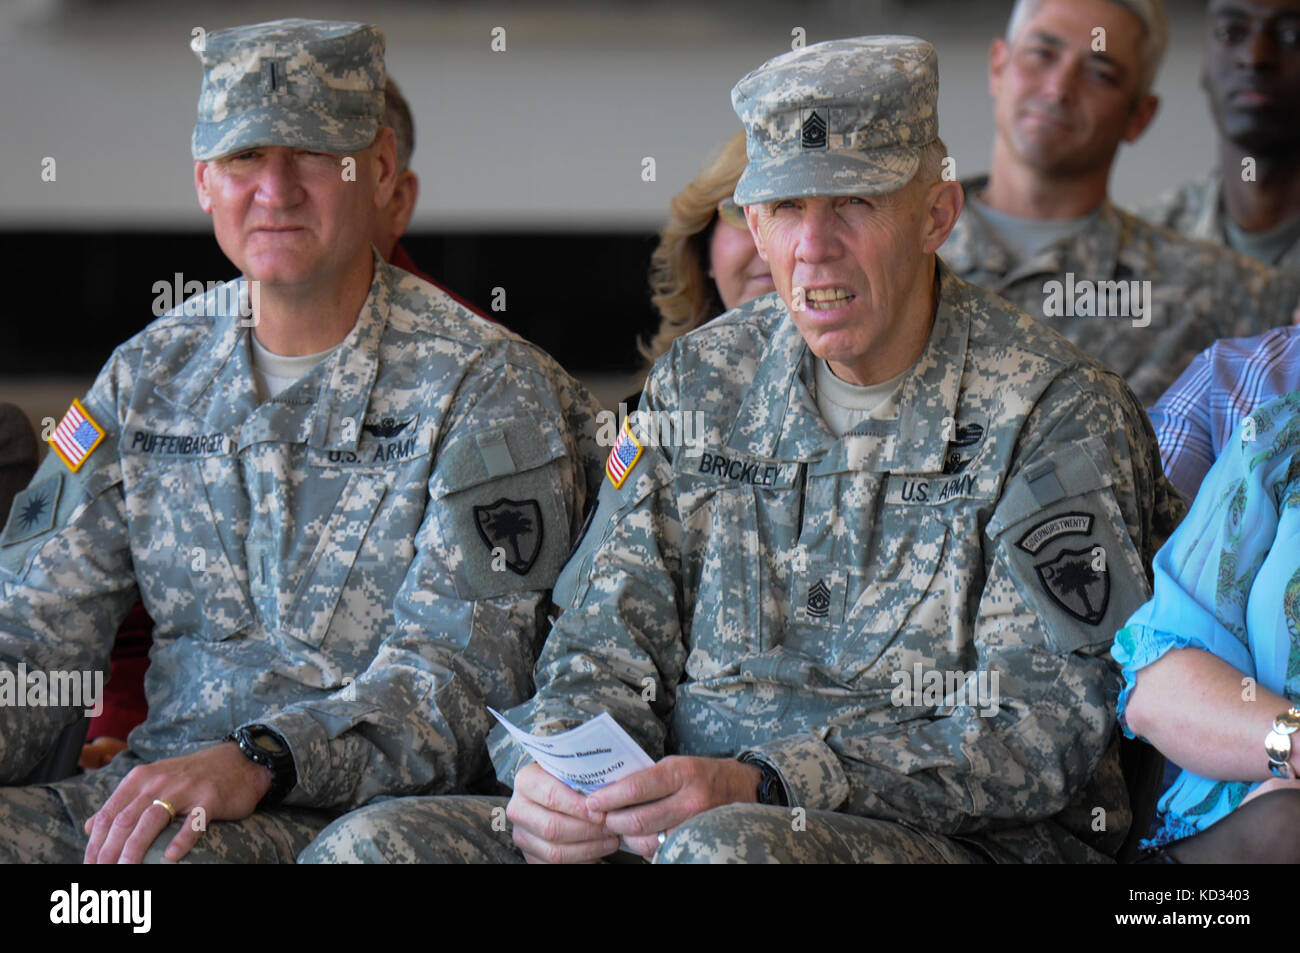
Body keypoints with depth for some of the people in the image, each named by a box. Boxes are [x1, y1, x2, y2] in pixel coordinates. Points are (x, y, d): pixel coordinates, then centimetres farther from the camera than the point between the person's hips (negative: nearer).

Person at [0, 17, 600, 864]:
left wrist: (255, 762, -28)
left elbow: (458, 675, -12)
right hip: (162, 782, 6)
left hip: (373, 814, -6)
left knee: (167, 859, -36)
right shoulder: (150, 374, 15)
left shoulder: (490, 387, -3)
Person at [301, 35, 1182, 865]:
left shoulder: (1059, 414, -3)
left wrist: (761, 786, -23)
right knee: (365, 845, -17)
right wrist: (557, 772, -11)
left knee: (724, 848, -39)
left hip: (974, 841, -5)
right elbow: (605, 645, 14)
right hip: (675, 821, 5)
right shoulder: (702, 382, 13)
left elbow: (1040, 735, -11)